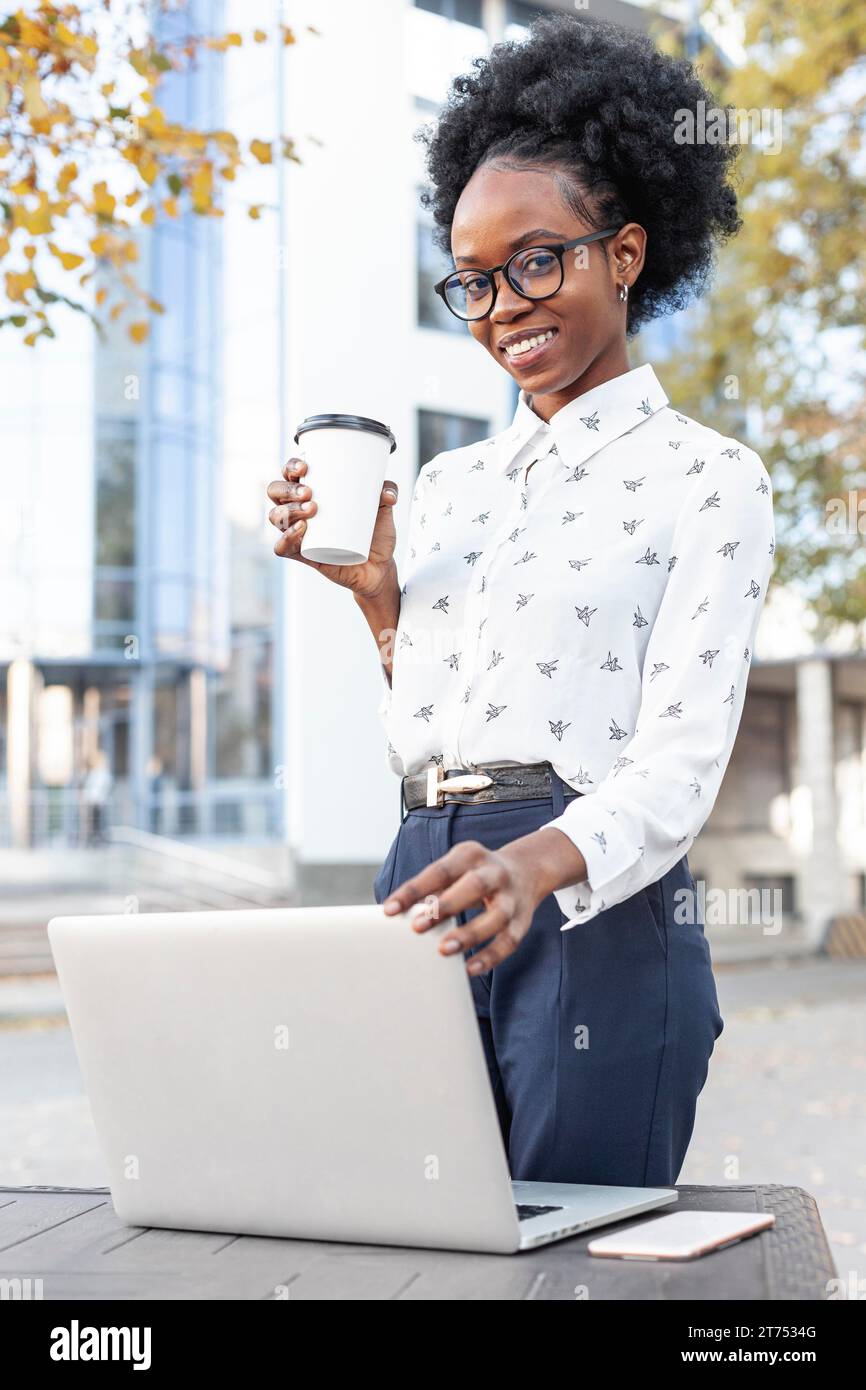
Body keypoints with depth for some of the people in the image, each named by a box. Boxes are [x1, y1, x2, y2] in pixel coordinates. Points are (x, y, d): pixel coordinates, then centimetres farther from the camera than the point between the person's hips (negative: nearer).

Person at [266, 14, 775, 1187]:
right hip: (421, 899, 5)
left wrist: (534, 865, -30)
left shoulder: (706, 481, 0)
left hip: (599, 916, -5)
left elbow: (679, 769, -12)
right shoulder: (446, 488, 17)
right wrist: (375, 595, 4)